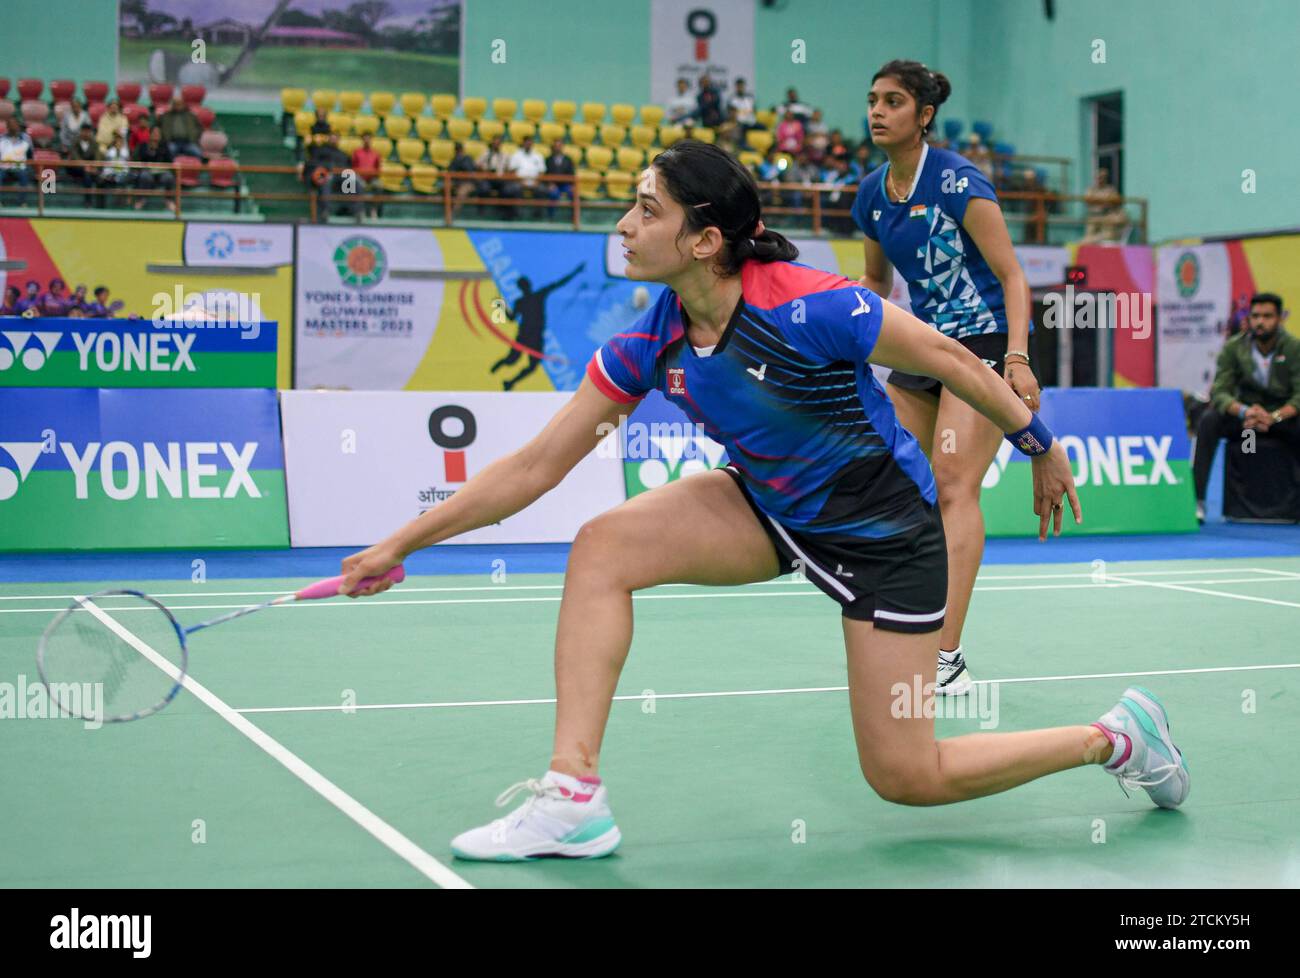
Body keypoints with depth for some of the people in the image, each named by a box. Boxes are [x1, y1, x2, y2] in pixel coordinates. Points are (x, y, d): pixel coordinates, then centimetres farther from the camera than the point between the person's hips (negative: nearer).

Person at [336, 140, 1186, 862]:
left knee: (907, 779, -2)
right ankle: (573, 798, -12)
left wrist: (1042, 448, -5)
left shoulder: (808, 307, -30)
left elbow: (953, 359, -16)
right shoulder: (647, 347, -11)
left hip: (885, 529, -6)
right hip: (771, 509, 6)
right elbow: (536, 466, -6)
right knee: (603, 547, -16)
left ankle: (1117, 736, 20)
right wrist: (400, 544, -8)